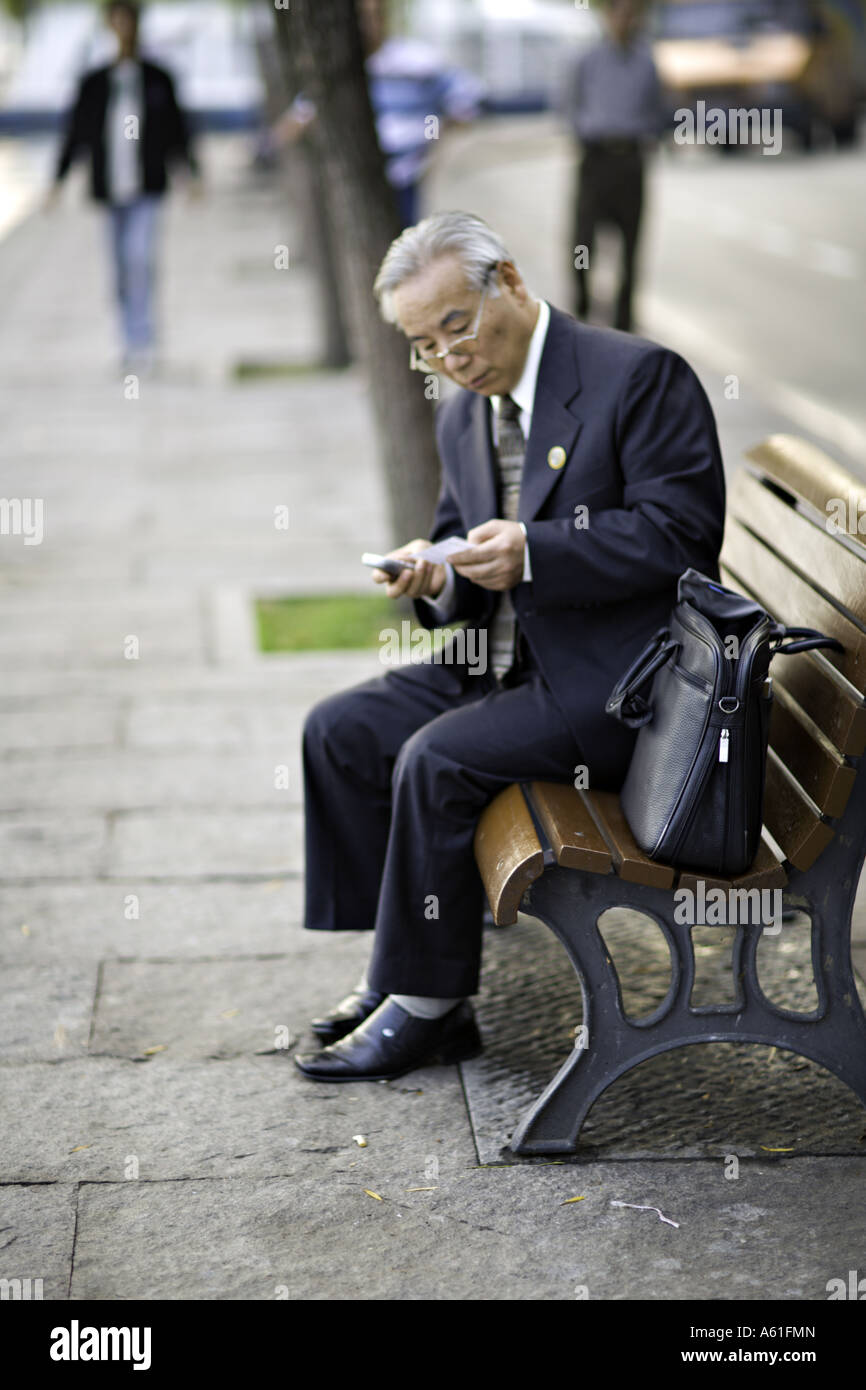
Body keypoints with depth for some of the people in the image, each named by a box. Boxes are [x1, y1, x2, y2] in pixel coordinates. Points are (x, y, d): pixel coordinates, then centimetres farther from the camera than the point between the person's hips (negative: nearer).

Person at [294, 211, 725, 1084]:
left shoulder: (641, 377, -13)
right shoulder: (461, 420, 12)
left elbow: (682, 531, -20)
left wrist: (532, 551, -27)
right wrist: (435, 577, -5)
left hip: (622, 684, -9)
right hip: (507, 666, 9)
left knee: (436, 759, -24)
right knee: (339, 732, 0)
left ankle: (427, 1006, -8)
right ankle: (404, 967, 7)